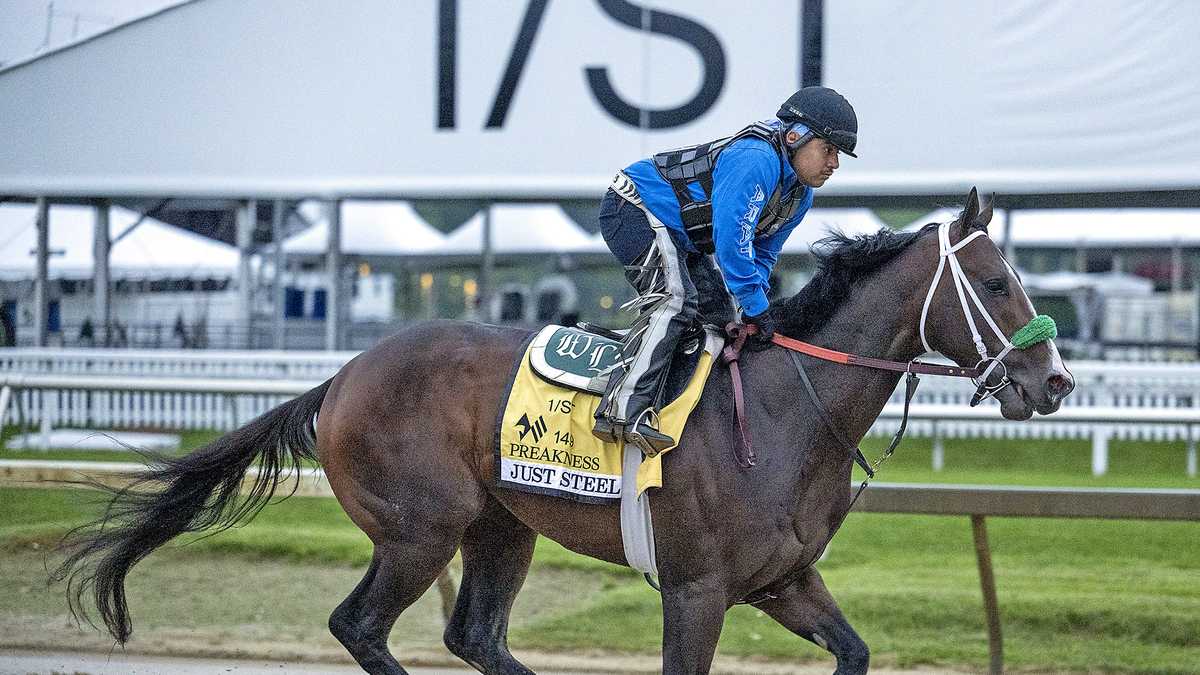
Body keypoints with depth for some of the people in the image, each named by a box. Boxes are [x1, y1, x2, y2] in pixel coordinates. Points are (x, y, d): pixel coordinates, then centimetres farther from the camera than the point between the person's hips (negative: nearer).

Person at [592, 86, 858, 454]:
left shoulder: (800, 194, 2)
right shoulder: (755, 160, -30)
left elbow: (762, 255, 9)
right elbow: (731, 241, -34)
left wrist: (754, 307, -8)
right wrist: (757, 308, -28)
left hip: (680, 237, 11)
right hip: (635, 207, -11)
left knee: (721, 314, 9)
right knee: (675, 299, -27)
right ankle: (623, 410, -35)